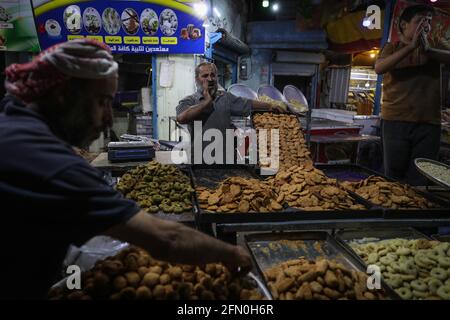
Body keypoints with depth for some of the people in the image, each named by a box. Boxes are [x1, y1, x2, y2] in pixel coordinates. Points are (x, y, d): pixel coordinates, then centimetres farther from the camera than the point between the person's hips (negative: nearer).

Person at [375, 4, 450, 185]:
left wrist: (427, 51, -19)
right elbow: (379, 68, -12)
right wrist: (410, 47, -20)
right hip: (396, 121, -2)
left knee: (420, 181, 1)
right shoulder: (393, 48, 9)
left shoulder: (434, 49, 15)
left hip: (429, 123, 2)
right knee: (394, 177, 3)